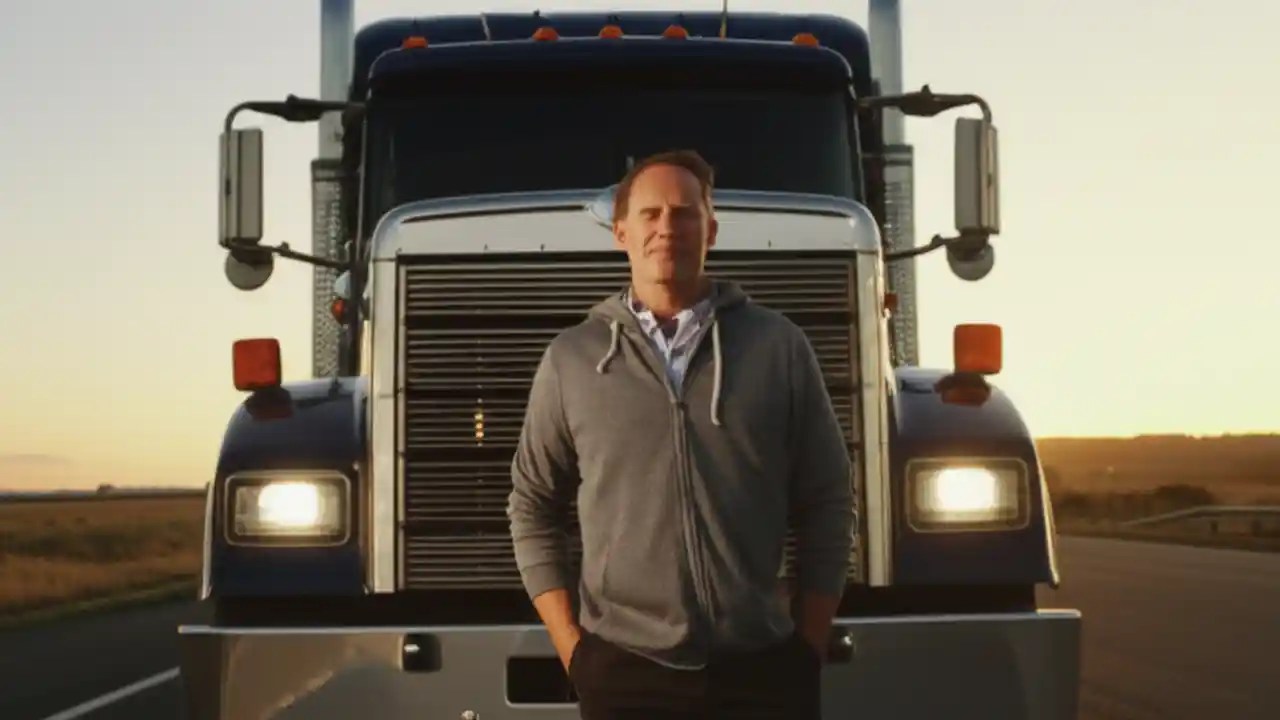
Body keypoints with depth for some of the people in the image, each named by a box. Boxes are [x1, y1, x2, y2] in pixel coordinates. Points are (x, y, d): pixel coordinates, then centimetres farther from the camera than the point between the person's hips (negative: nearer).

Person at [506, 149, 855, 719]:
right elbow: (532, 508, 10)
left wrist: (808, 648, 2)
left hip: (761, 668, 0)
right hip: (623, 671, 0)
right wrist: (571, 647, 2)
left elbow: (827, 503, 6)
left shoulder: (778, 345, 4)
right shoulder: (572, 358, 5)